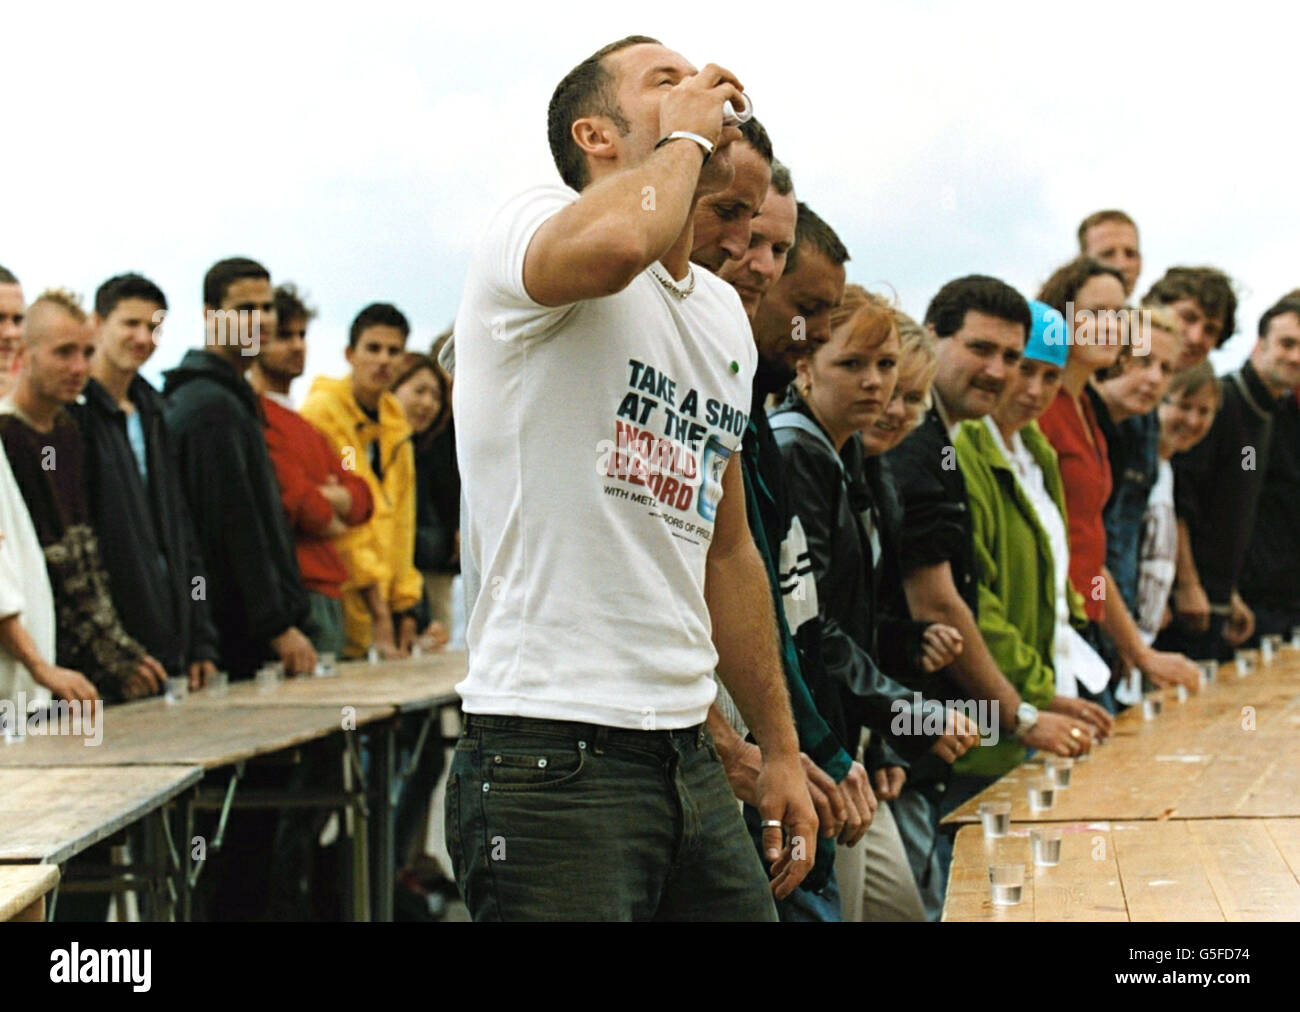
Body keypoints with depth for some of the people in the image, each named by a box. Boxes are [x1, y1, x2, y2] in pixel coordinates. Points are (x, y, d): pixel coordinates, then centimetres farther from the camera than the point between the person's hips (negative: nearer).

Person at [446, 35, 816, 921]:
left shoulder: (725, 316, 19)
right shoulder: (536, 228, -6)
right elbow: (613, 243, -33)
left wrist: (781, 749, 23)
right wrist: (684, 134, -12)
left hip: (689, 761, 8)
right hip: (553, 755, -8)